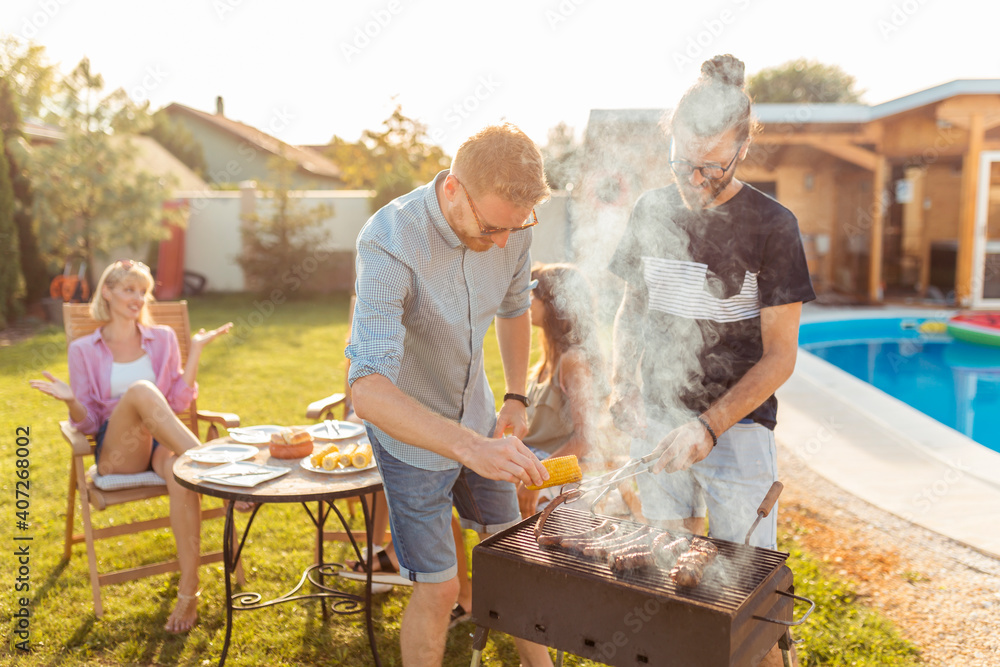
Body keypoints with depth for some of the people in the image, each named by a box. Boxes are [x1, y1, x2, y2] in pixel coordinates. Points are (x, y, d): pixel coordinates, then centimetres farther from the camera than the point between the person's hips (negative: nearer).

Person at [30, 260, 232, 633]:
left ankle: (188, 591, -35)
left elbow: (179, 402, 7)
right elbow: (87, 423, 7)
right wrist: (71, 401, -15)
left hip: (162, 442, 2)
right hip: (116, 451, -1)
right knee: (140, 390, -34)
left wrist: (196, 351, 0)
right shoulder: (84, 350, 10)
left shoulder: (162, 338, 14)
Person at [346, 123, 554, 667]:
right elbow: (368, 391, -43)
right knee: (437, 588, 0)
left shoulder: (510, 223, -14)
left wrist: (516, 397, 0)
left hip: (476, 419, 6)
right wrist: (471, 447, -55)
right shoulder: (389, 243, -33)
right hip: (408, 429, -5)